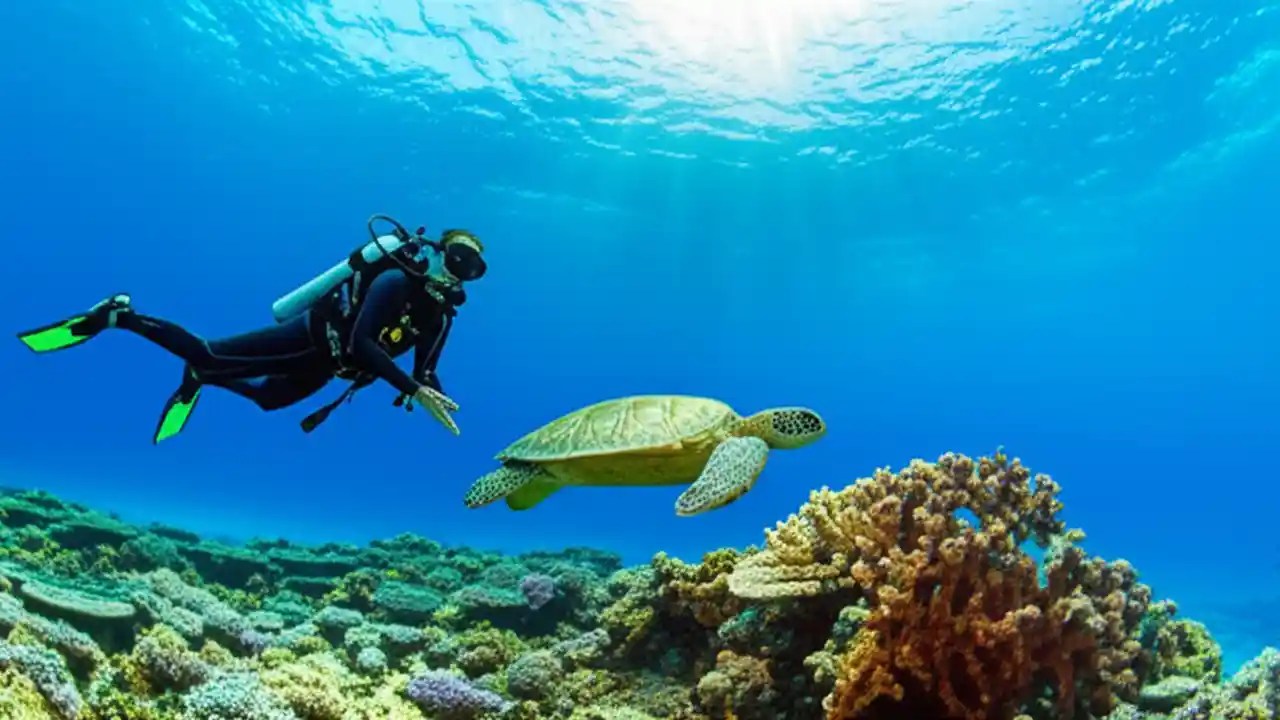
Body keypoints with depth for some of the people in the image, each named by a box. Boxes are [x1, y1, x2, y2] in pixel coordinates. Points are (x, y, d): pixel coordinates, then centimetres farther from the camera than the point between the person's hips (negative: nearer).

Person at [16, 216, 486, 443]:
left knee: (267, 398, 29)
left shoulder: (440, 314, 0)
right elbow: (361, 343, -37)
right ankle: (119, 316, 12)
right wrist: (413, 390, -43)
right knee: (207, 355, -8)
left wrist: (429, 394, -21)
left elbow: (424, 372, 2)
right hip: (307, 337, -8)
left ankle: (202, 381, 52)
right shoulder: (397, 281, -25)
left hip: (323, 363, 8)